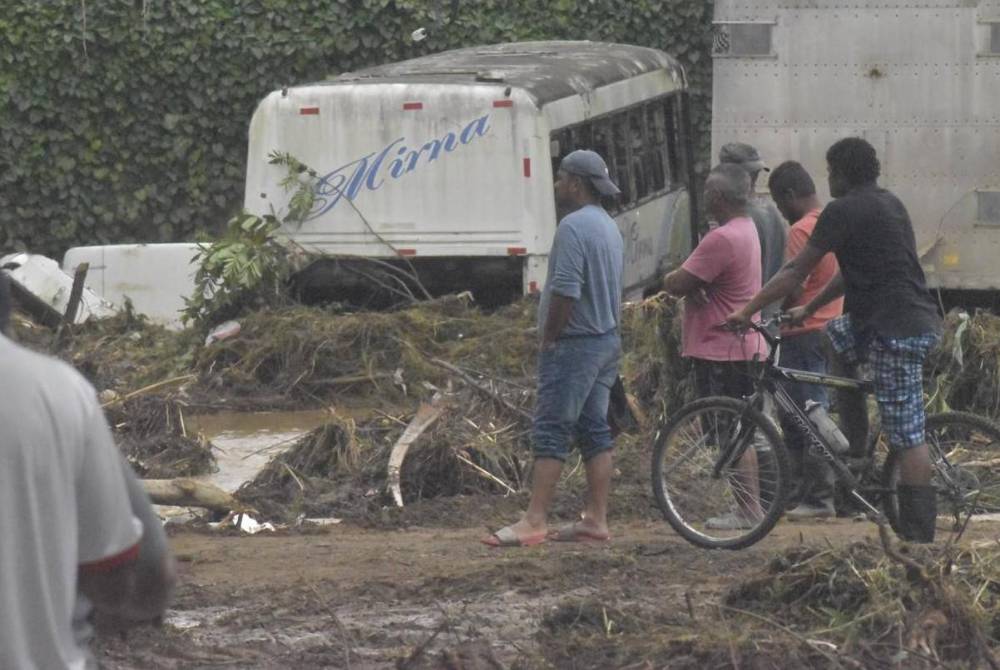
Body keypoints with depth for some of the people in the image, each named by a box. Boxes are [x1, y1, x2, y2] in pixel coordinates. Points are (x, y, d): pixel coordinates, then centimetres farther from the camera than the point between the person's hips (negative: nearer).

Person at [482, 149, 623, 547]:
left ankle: (534, 521, -14)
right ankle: (596, 519, 8)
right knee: (594, 430, 9)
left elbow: (565, 291, -23)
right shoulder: (610, 228, 16)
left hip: (575, 344, -10)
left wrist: (548, 338, -13)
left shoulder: (573, 227, -16)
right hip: (607, 340, 10)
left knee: (551, 432, -10)